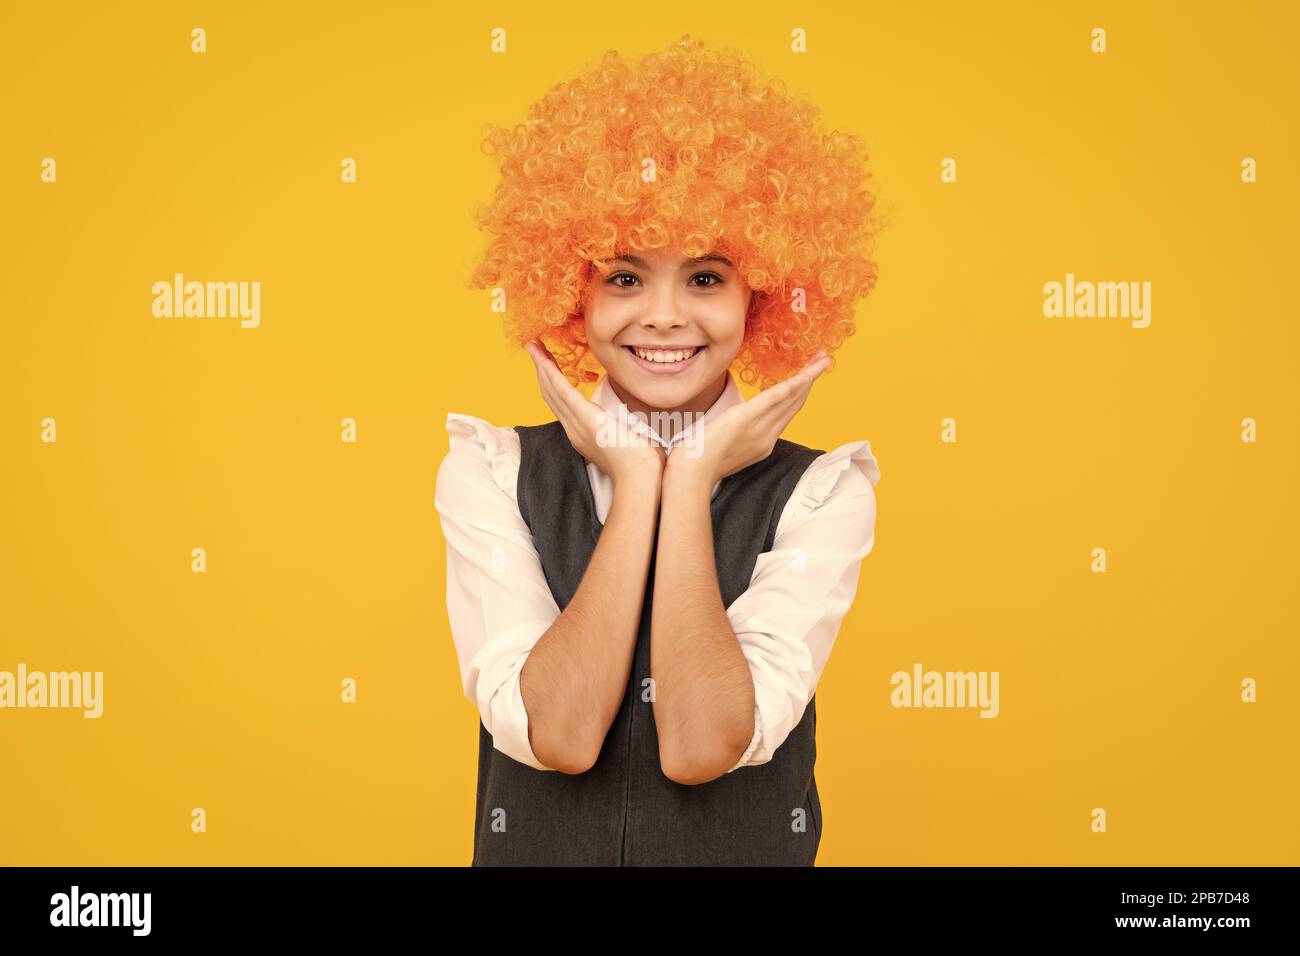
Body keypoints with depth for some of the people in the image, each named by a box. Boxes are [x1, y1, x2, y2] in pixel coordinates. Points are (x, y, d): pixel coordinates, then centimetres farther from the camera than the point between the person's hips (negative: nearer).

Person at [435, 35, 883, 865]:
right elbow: (556, 734, -22)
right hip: (535, 848, 0)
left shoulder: (819, 494, -13)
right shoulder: (490, 475, -12)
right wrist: (635, 480, -21)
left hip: (750, 845, 0)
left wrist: (693, 480, -22)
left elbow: (702, 744, -23)